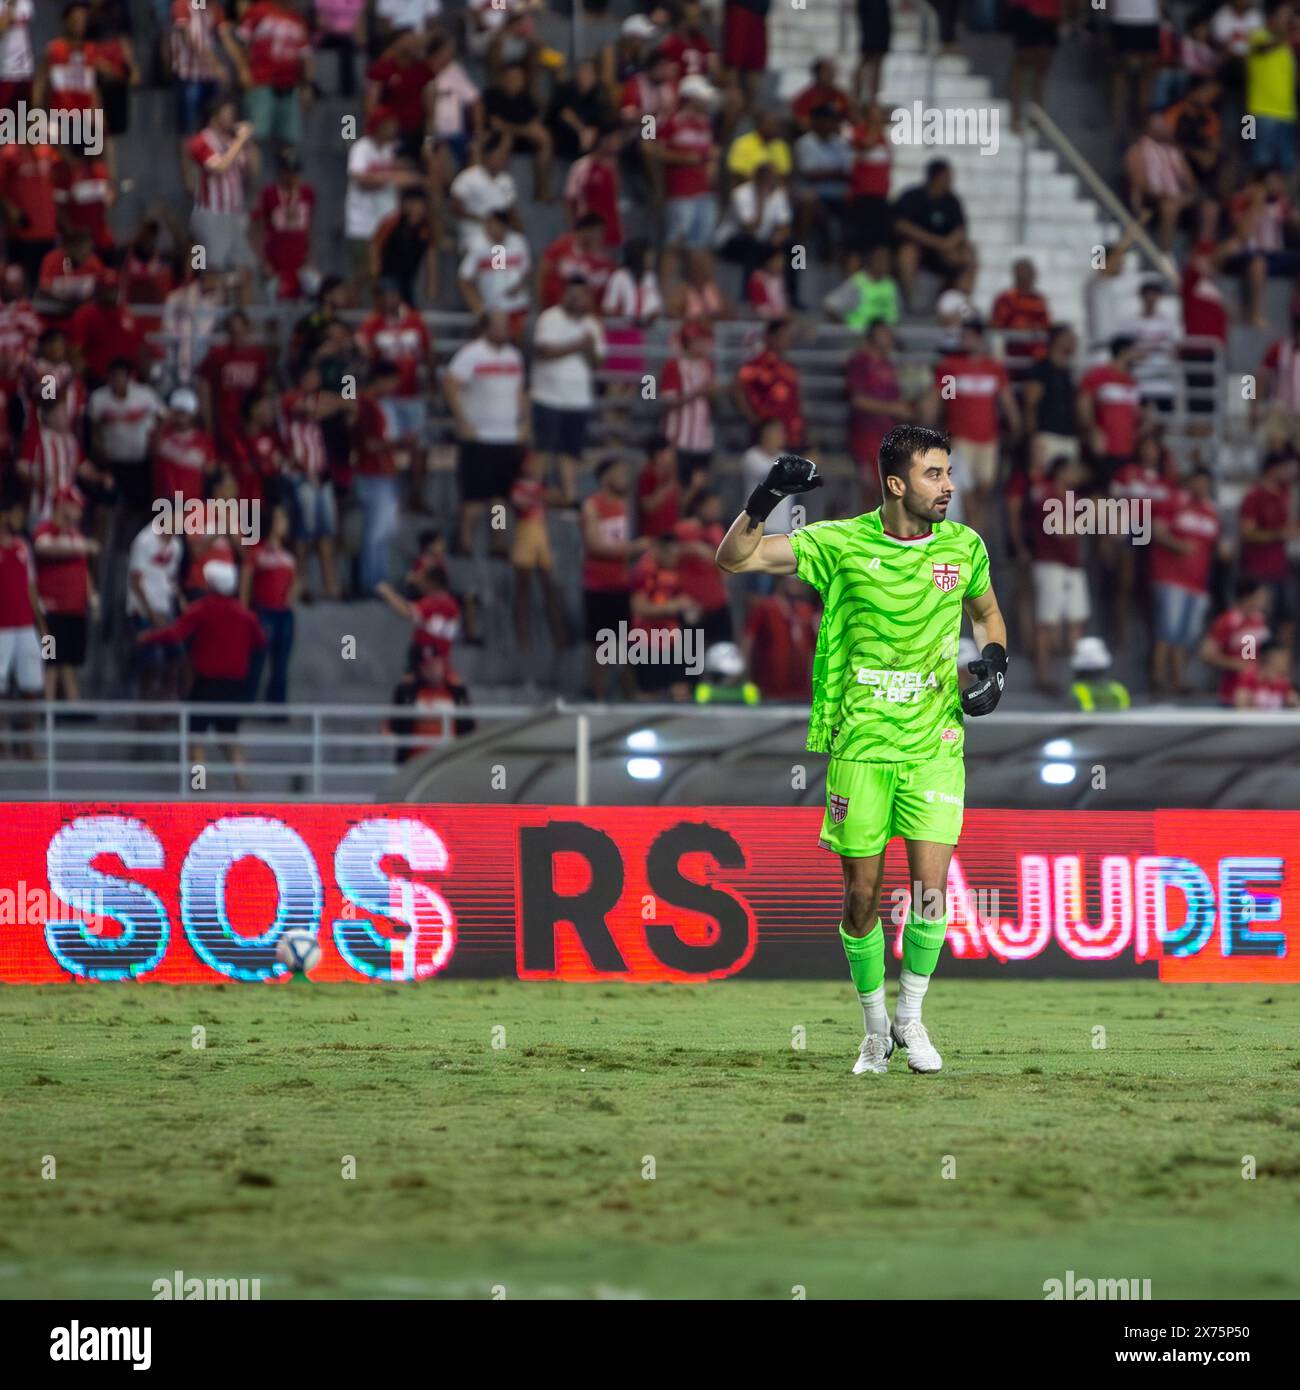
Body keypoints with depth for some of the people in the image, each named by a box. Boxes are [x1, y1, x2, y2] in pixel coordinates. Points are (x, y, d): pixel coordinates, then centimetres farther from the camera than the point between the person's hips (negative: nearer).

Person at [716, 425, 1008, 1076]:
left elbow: (986, 613, 22)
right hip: (860, 746, -1)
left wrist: (993, 663, 2)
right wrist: (766, 497, -23)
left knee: (931, 891, -8)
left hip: (935, 748, 1)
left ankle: (910, 1016, 14)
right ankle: (875, 1027, 23)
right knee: (862, 895, 4)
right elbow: (732, 558, -7)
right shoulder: (842, 545, -7)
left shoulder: (963, 547, 1)